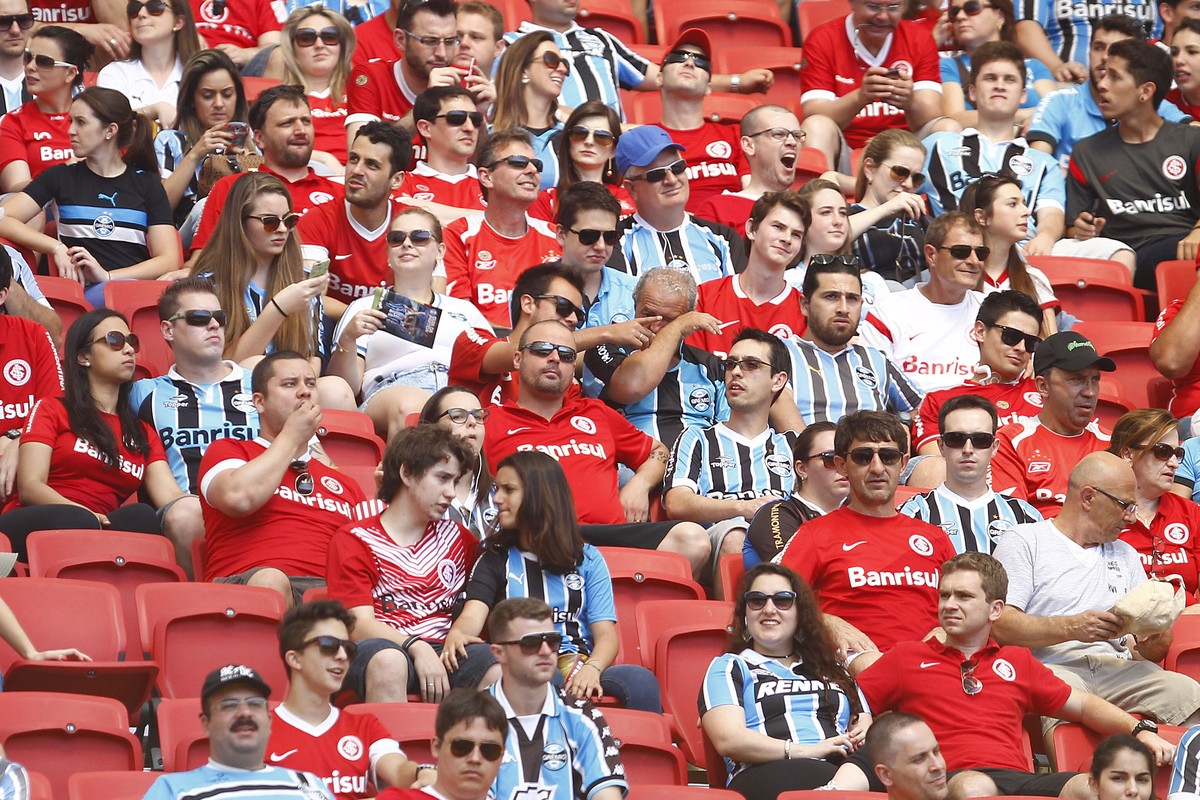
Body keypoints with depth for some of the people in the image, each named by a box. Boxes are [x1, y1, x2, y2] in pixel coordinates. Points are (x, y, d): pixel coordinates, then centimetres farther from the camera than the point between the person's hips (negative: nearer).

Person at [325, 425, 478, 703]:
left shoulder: (456, 537, 26)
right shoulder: (353, 541, 10)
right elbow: (359, 624, -3)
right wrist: (415, 647, -21)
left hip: (444, 653, 3)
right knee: (387, 660, -42)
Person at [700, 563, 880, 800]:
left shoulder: (833, 668, 35)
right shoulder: (729, 667, 20)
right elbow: (728, 740, 2)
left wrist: (866, 733, 0)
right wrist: (807, 751, -10)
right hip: (765, 773, -4)